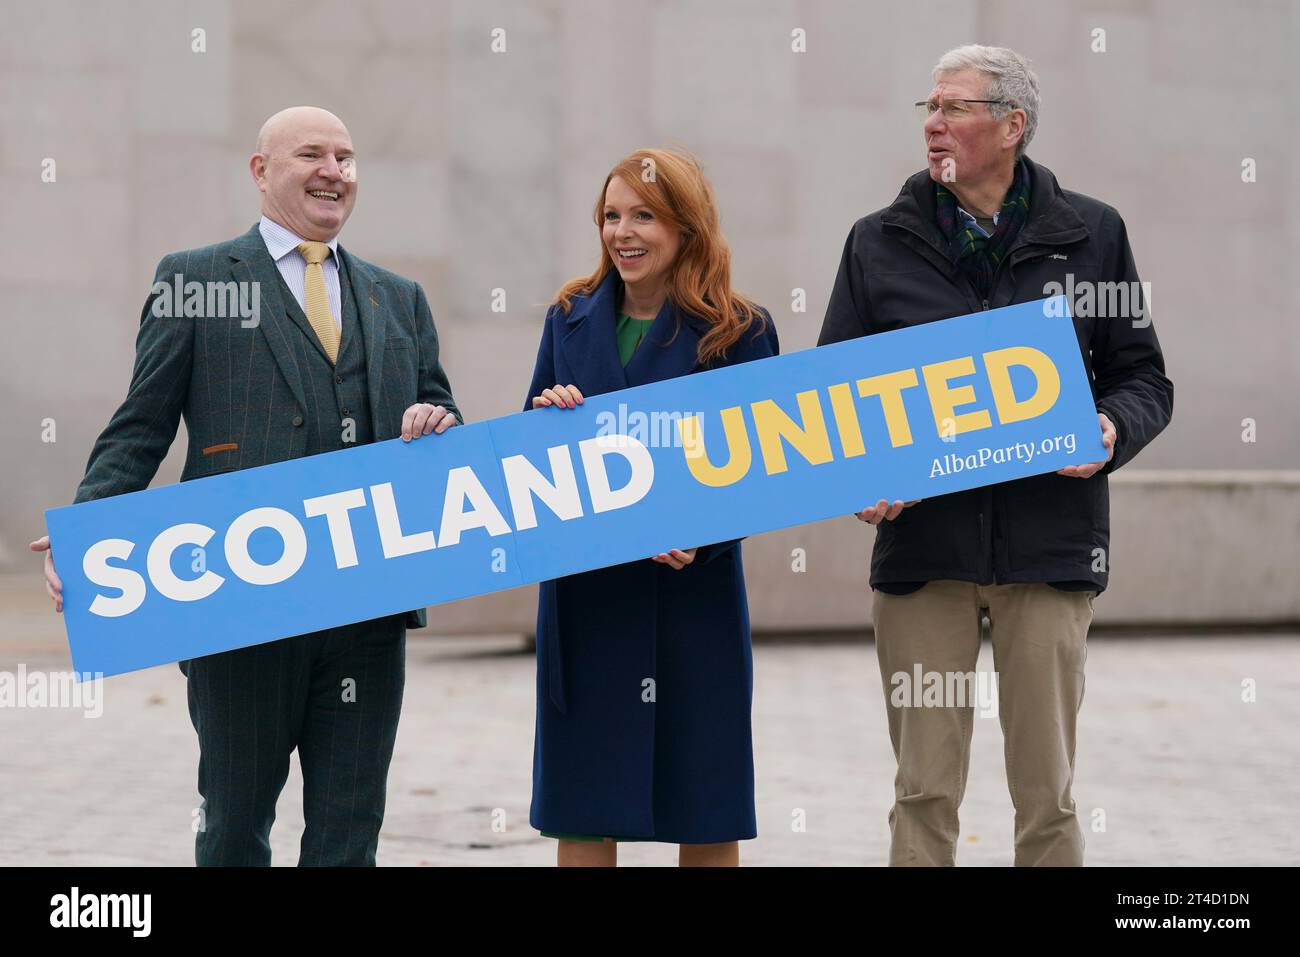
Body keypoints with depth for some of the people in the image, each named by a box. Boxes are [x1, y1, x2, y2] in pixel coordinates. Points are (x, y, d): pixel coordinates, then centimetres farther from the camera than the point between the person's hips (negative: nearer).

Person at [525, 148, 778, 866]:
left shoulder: (740, 331, -2)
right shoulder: (570, 320, 9)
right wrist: (548, 414, -11)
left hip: (694, 590, -3)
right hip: (585, 590, 3)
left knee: (704, 811, 4)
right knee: (581, 811, 4)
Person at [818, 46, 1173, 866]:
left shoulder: (1090, 234, 6)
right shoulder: (880, 244, 8)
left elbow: (1144, 379, 9)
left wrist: (1112, 432, -13)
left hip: (1048, 548, -1)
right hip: (921, 544, 1)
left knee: (1047, 794, 4)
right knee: (925, 792, 3)